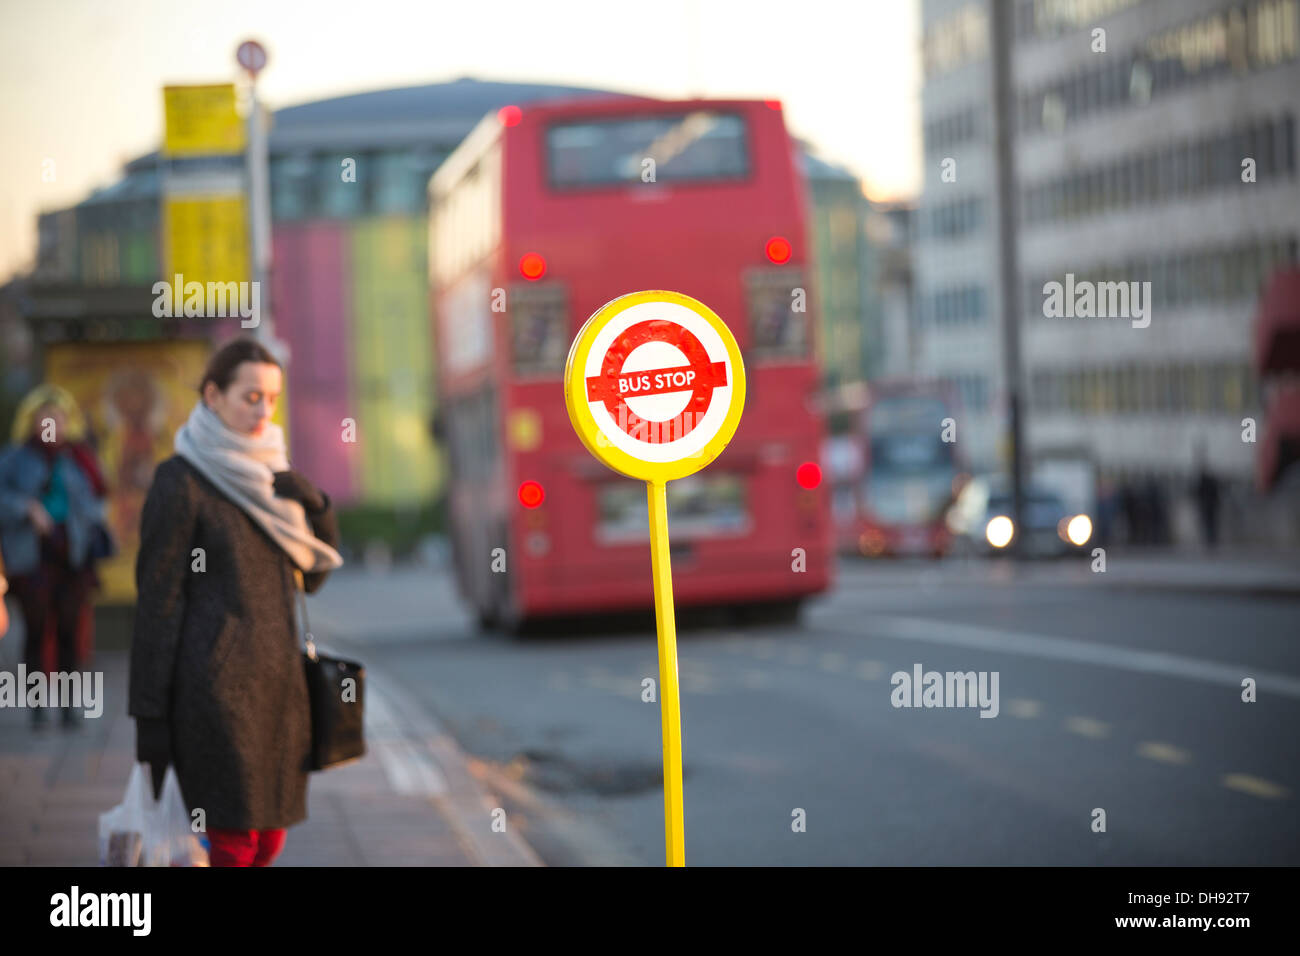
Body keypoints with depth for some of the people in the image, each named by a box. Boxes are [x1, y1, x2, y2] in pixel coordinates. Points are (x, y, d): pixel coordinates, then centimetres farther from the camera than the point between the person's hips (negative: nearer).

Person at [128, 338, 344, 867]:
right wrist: (149, 715, -12)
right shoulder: (180, 480, -8)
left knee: (269, 839, 9)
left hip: (277, 678, 8)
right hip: (216, 681, -8)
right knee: (234, 843, -8)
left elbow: (312, 574, 17)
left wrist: (318, 508, -3)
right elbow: (157, 599, -9)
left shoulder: (267, 475, 14)